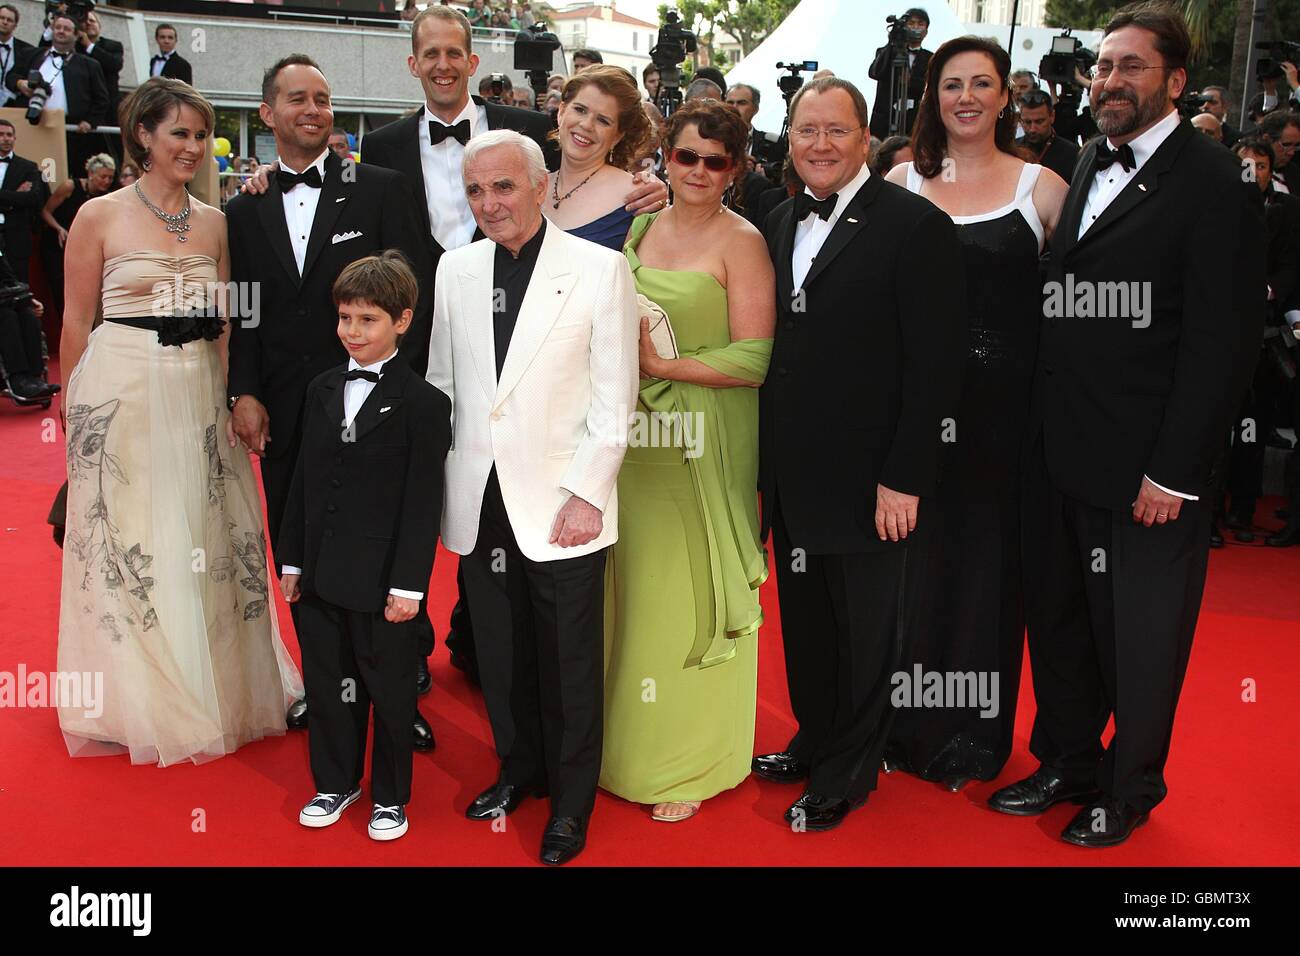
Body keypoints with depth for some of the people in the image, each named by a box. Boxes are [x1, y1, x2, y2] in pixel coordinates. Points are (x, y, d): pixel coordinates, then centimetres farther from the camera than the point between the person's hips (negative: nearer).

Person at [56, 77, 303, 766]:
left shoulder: (214, 222, 8)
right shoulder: (100, 216, -3)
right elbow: (76, 322, 0)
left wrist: (227, 394, 3)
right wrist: (77, 412, -1)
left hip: (199, 397, 4)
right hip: (122, 393, -3)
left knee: (203, 541, 9)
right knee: (127, 544, 5)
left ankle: (210, 691, 26)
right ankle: (136, 703, 21)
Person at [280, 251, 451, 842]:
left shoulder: (424, 404, -10)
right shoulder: (322, 391, 8)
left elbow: (423, 501, -12)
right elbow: (302, 481, 11)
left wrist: (409, 584, -14)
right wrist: (292, 560, 10)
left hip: (381, 581, -5)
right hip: (320, 573, 5)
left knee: (388, 689, 10)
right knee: (326, 683, 16)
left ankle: (390, 795, 28)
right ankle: (336, 782, 36)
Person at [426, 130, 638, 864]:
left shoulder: (601, 268, -5)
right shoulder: (455, 269, 8)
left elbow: (614, 399, -6)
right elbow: (443, 383, 12)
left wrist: (587, 494, -11)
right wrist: (439, 486, 8)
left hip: (560, 502, -4)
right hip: (478, 499, 4)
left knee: (569, 660, 7)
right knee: (500, 652, 15)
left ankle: (571, 804, 25)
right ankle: (520, 767, 37)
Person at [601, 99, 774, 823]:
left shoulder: (741, 241, -8)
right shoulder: (642, 227, 11)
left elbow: (754, 359, -14)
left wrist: (661, 363, -16)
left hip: (705, 443, -5)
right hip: (637, 434, 5)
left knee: (691, 593, 3)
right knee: (637, 588, 11)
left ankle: (695, 762, 20)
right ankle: (630, 738, 28)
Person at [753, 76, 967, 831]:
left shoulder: (915, 225, -11)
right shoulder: (782, 223, 10)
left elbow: (936, 364, -15)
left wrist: (904, 478, -17)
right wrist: (770, 459, 8)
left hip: (868, 480, -6)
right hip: (792, 477, 6)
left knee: (866, 631, 11)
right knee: (804, 622, 19)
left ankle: (849, 775, 29)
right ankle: (815, 743, 39)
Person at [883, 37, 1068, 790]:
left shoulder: (1041, 188, 1)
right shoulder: (901, 183, 6)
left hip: (1002, 407, -1)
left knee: (987, 559, 9)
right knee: (912, 554, 9)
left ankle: (975, 736, 26)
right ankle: (907, 725, 27)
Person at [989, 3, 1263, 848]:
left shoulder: (1212, 181, -11)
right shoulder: (1092, 164, 11)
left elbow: (1222, 341, -15)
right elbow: (1062, 304, 11)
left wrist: (1174, 471, -17)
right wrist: (1038, 426, 6)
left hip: (1146, 468, -6)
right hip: (1059, 455, 7)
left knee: (1140, 640, 11)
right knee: (1058, 619, 18)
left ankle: (1130, 790, 32)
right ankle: (1067, 763, 38)